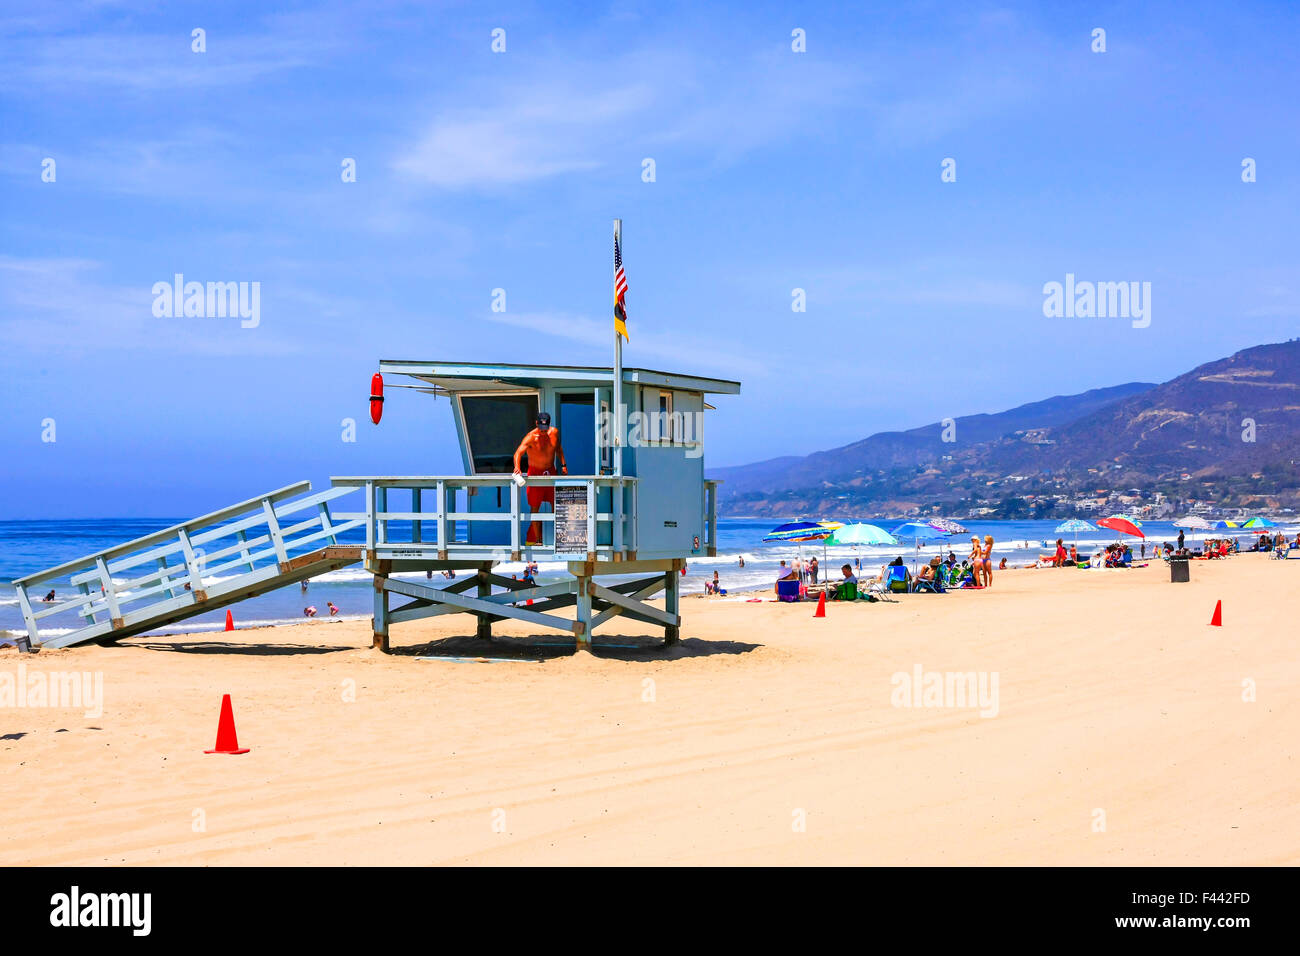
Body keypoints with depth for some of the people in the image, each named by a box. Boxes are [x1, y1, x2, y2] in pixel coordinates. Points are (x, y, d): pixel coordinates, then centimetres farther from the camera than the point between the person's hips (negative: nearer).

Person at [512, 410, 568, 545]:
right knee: (535, 507, -1)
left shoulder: (554, 432, -4)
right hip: (535, 473, -5)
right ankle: (537, 540, 5)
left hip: (551, 472, 5)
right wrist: (517, 467, -53)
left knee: (556, 504, 8)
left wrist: (563, 464, 13)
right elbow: (518, 453, -35)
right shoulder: (531, 437, -21)